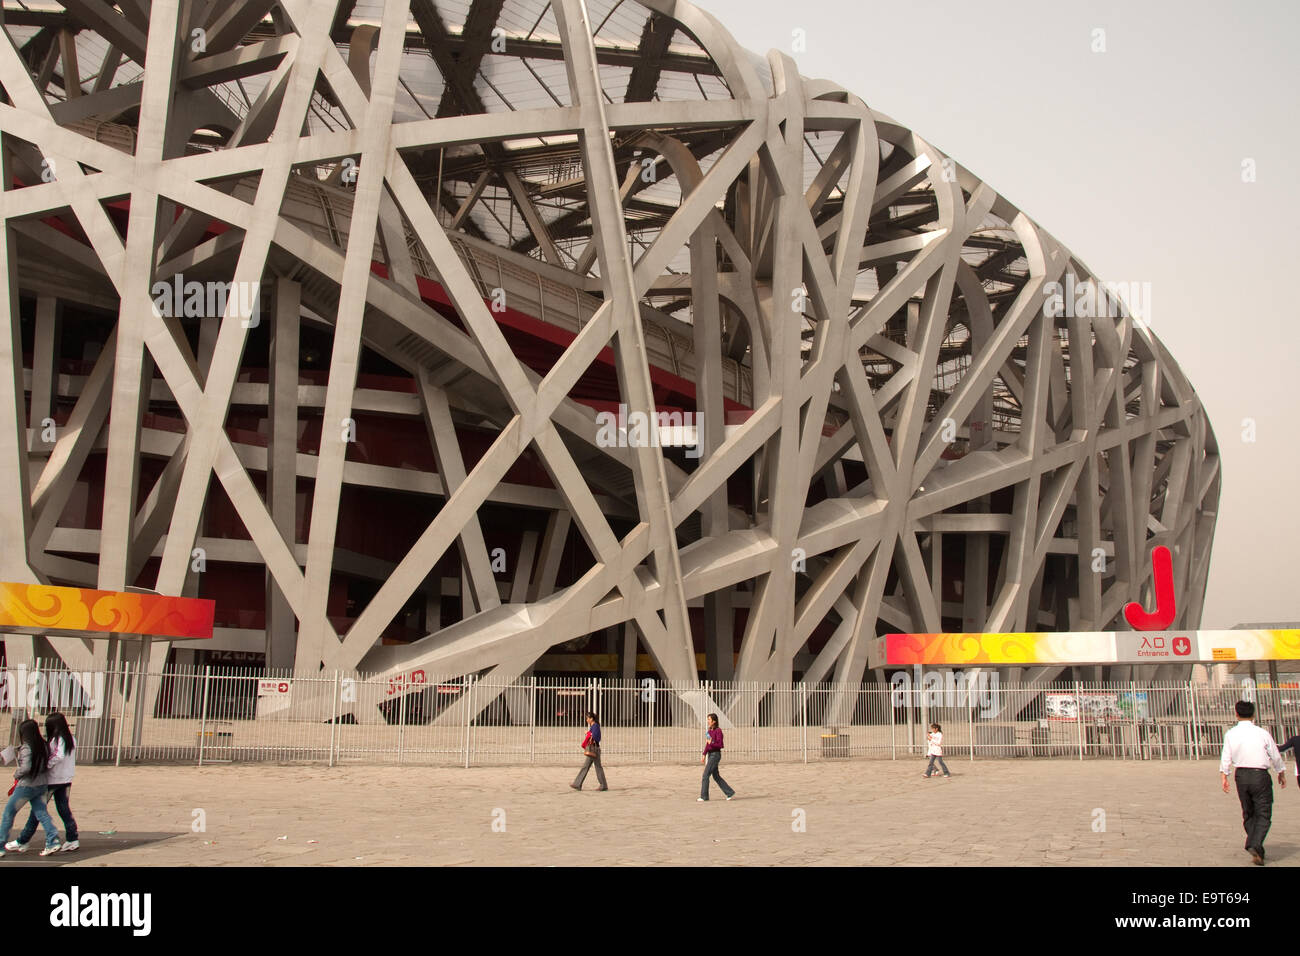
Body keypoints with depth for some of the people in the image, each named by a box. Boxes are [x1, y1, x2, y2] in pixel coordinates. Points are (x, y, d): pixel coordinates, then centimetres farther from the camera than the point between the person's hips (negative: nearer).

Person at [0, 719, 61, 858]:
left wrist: (16, 774, -5)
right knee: (41, 812, 8)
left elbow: (26, 768, -25)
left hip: (26, 786, -7)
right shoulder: (43, 745, 4)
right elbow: (46, 765, 7)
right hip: (41, 784, 7)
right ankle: (53, 841, -4)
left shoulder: (26, 748, -17)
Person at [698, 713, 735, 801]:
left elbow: (720, 745, -17)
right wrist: (704, 755, 14)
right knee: (716, 776, 12)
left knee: (706, 775, -9)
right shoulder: (710, 730, 11)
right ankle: (730, 793, 20)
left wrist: (711, 743, -29)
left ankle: (704, 797, -3)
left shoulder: (718, 731, -15)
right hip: (710, 755, 9)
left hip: (715, 755, -9)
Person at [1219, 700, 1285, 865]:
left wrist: (1224, 777, 6)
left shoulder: (1231, 734, -1)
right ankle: (1256, 845, -17)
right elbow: (1276, 757, 4)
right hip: (1260, 775, -3)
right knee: (1264, 814, 1)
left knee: (1248, 814, 18)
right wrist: (1281, 774, 19)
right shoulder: (1263, 733, -6)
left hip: (1241, 776, 3)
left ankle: (1252, 845, 19)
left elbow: (1226, 757, -3)